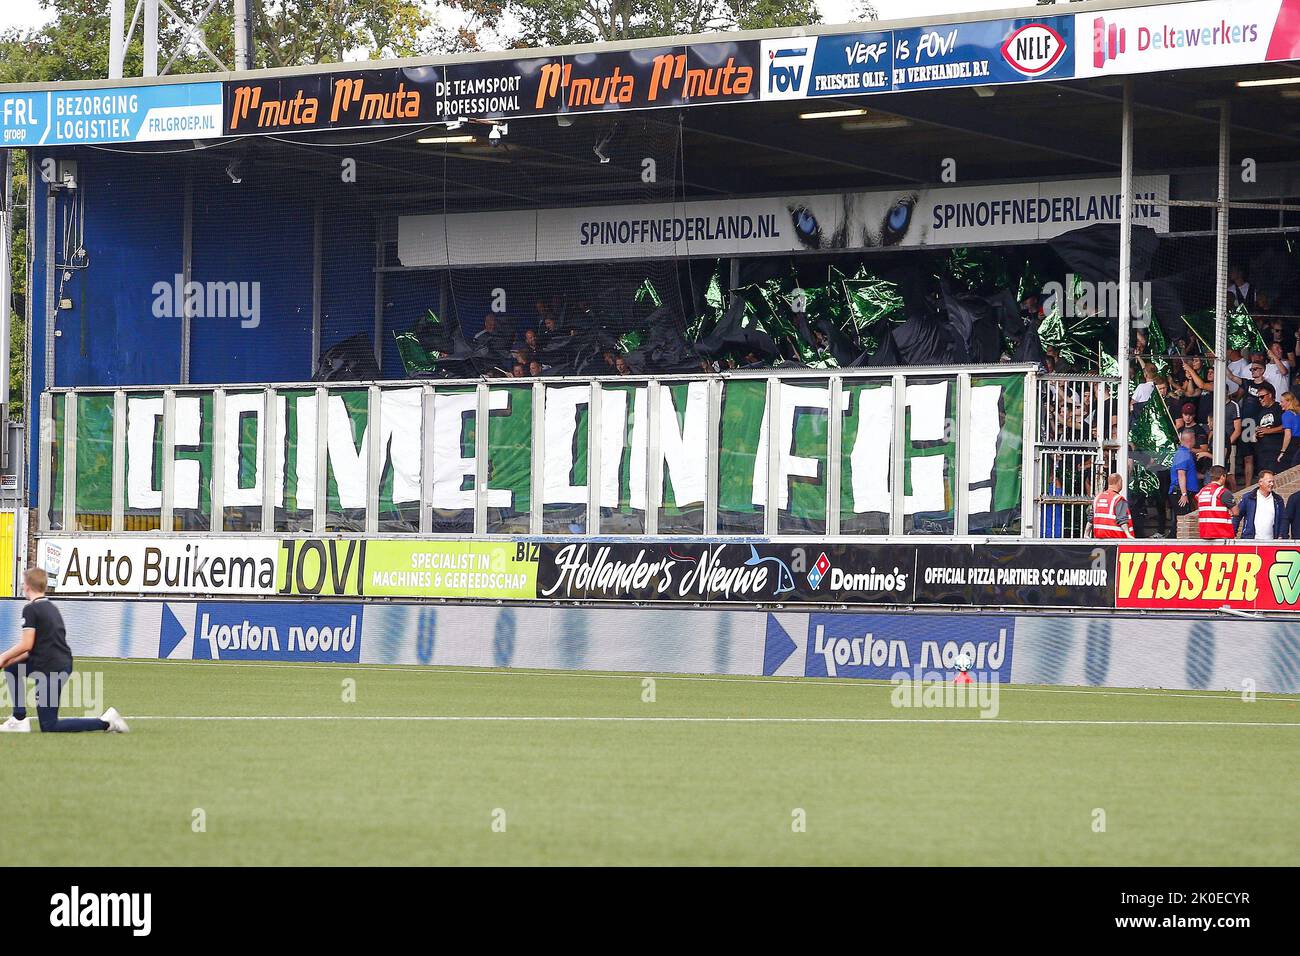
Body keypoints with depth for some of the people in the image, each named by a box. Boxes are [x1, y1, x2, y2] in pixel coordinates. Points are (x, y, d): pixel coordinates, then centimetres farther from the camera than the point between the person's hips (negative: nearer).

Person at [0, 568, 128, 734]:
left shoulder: (30, 608, -10)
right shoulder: (51, 607, 17)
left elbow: (26, 645, -15)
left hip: (51, 669, -9)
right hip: (63, 663, 9)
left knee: (49, 726, -2)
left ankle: (105, 722, -12)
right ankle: (19, 720, 19)